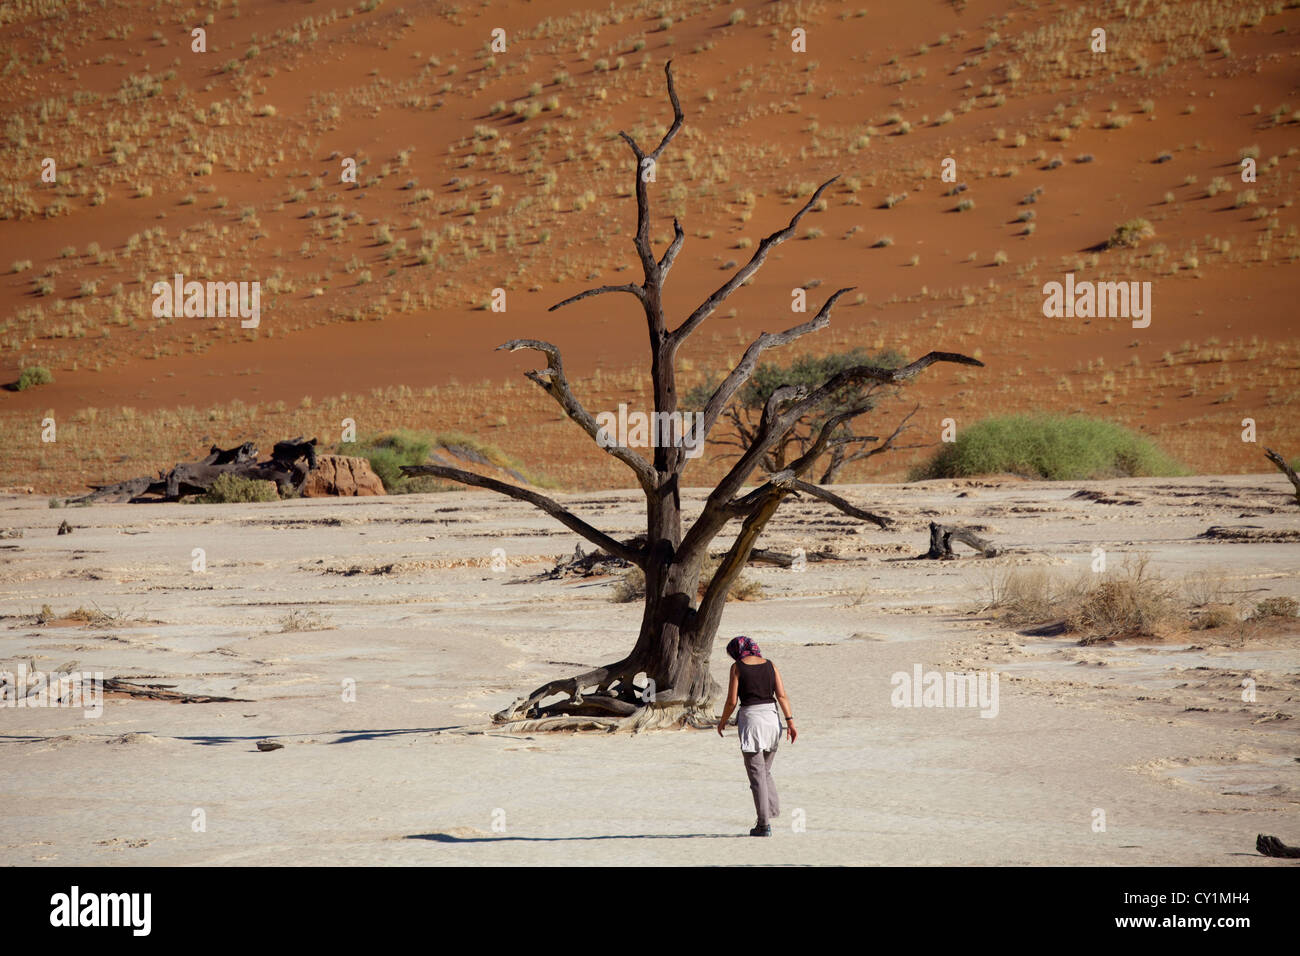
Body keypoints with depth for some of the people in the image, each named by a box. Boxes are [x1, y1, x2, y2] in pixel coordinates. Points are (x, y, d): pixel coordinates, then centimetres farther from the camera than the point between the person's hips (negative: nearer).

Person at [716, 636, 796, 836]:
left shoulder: (737, 667, -3)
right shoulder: (770, 665, 8)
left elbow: (732, 701, -5)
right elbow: (782, 695, 1)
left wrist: (722, 722, 10)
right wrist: (790, 721, 1)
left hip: (750, 719, -4)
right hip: (771, 718, 4)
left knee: (757, 774, 1)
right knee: (765, 771, 22)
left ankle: (764, 824, 0)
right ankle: (772, 810, 10)